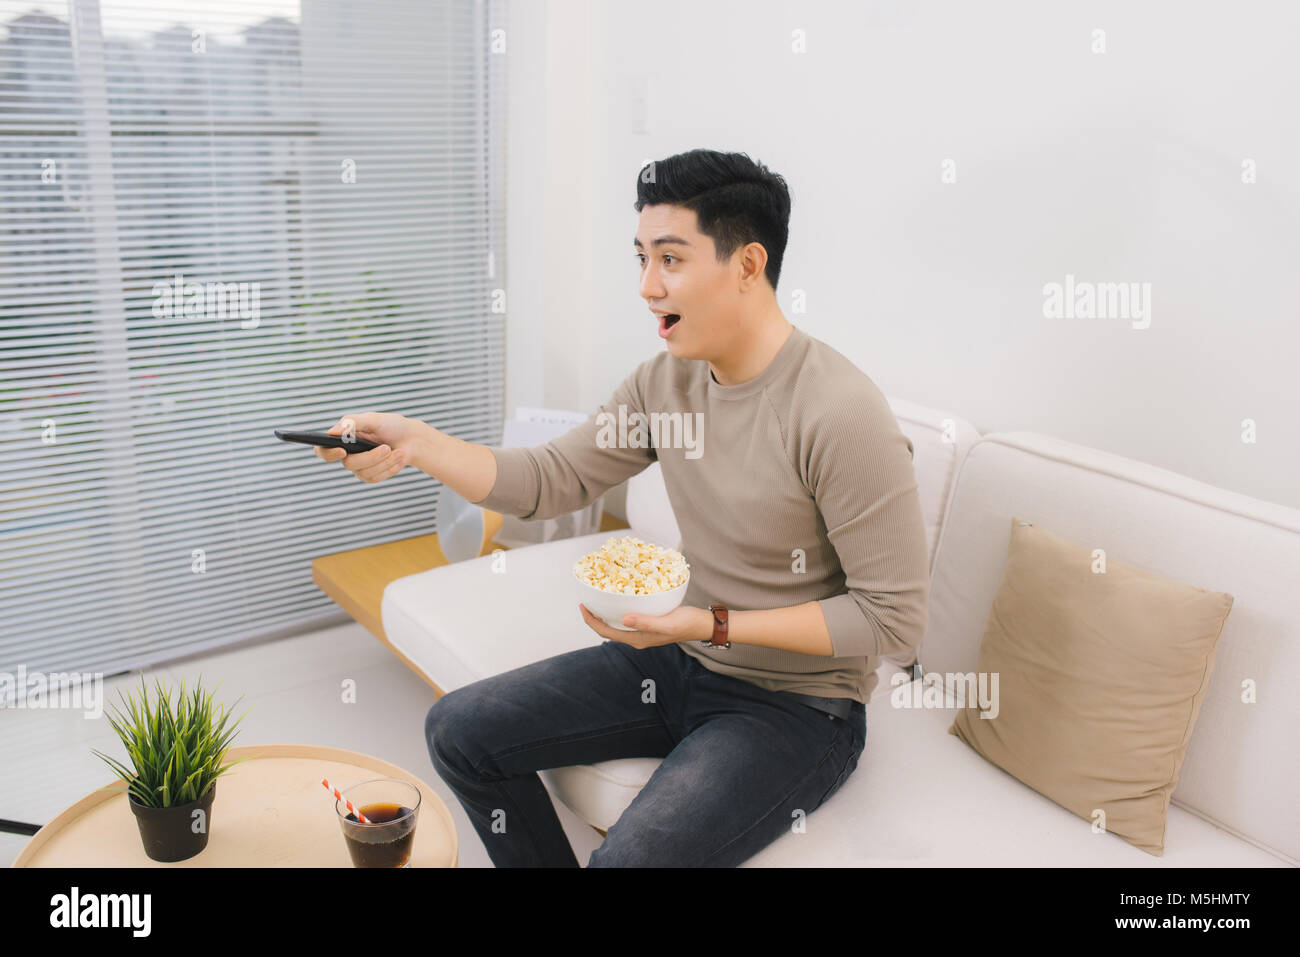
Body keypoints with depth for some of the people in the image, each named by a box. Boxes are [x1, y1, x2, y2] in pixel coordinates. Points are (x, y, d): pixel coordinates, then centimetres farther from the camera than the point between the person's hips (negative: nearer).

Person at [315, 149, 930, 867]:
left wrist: (714, 625, -25)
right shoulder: (666, 381, -1)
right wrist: (414, 443, -12)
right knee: (459, 730, 5)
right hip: (679, 663, 7)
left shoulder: (841, 416, -25)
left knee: (632, 858, -29)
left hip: (797, 705, -7)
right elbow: (550, 480, 1)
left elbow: (894, 621, -22)